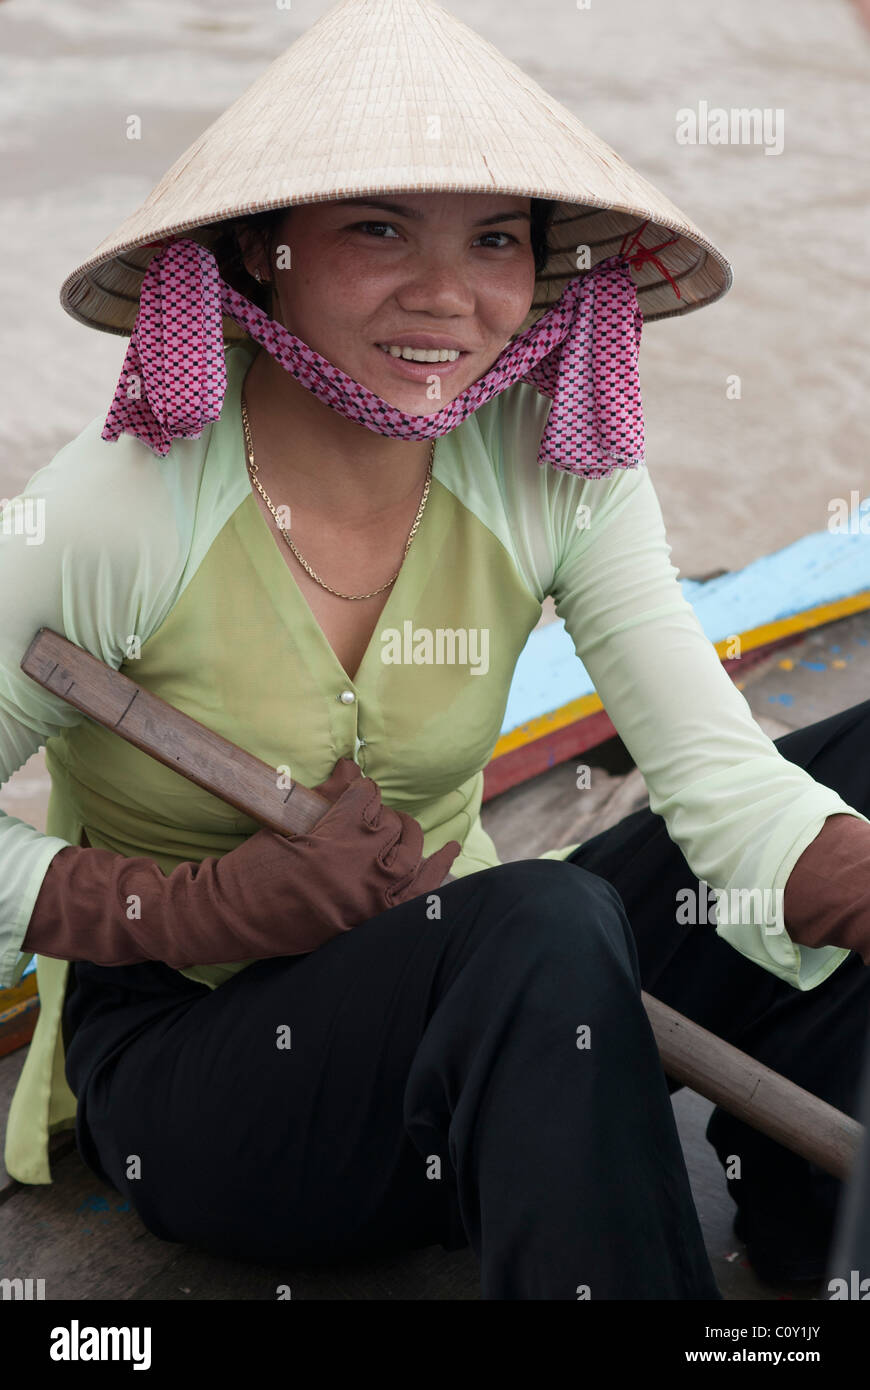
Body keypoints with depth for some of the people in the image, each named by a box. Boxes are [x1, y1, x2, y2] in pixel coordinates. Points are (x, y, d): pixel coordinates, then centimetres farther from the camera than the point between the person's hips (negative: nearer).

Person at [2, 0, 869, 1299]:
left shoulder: (560, 468, -8)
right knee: (544, 923, -37)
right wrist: (207, 908, -24)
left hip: (468, 1015, 5)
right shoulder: (125, 509, -19)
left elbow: (721, 775, -16)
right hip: (188, 1072, -4)